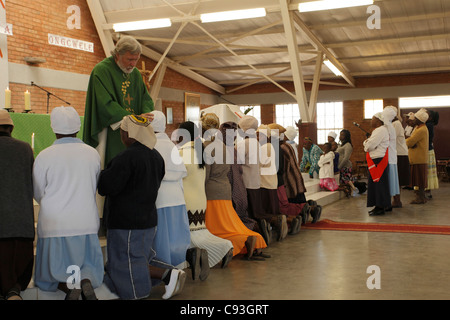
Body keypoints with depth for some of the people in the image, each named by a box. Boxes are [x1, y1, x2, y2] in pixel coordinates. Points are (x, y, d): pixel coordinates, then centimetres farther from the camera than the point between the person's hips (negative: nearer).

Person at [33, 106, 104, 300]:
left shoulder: (44, 156, -8)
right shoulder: (93, 154, -1)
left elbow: (38, 193, 4)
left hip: (54, 224, -2)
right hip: (86, 223, 2)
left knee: (51, 274, 15)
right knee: (89, 268, 17)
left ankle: (68, 285, -14)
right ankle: (86, 281, -14)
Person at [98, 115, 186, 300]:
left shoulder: (126, 158, -21)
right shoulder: (156, 156, 6)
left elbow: (106, 187, -19)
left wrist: (102, 172, 1)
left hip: (126, 224, -8)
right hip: (148, 220, 8)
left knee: (128, 265, 4)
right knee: (141, 258, 21)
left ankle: (167, 274, -9)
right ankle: (170, 272, 2)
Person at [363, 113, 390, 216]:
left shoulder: (381, 130, -15)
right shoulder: (377, 130, 19)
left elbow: (369, 146, -19)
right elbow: (368, 145, 21)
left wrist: (366, 142, 2)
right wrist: (367, 142, -1)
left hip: (379, 161, -10)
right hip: (375, 161, 10)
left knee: (379, 183, -6)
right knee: (375, 184, 13)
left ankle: (380, 208, -1)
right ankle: (378, 206, 19)